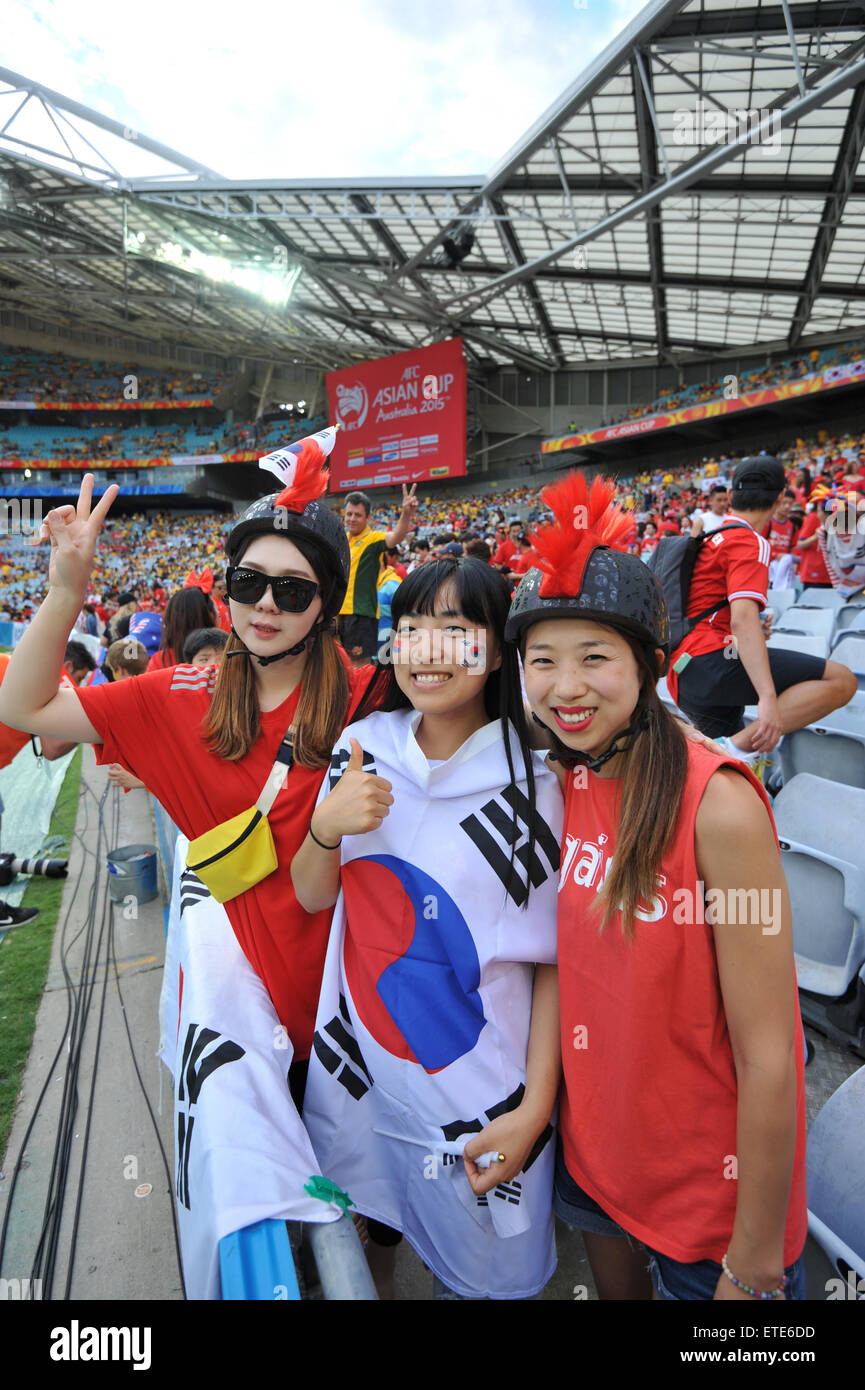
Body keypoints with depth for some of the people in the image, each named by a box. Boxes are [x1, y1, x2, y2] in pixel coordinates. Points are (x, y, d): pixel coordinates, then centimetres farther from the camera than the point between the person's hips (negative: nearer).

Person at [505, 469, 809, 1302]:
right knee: (612, 1278, 28)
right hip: (593, 1140, 6)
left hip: (713, 1176, -5)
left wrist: (756, 1262, -14)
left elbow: (767, 1055, -22)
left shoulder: (716, 806, -27)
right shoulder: (559, 785, -8)